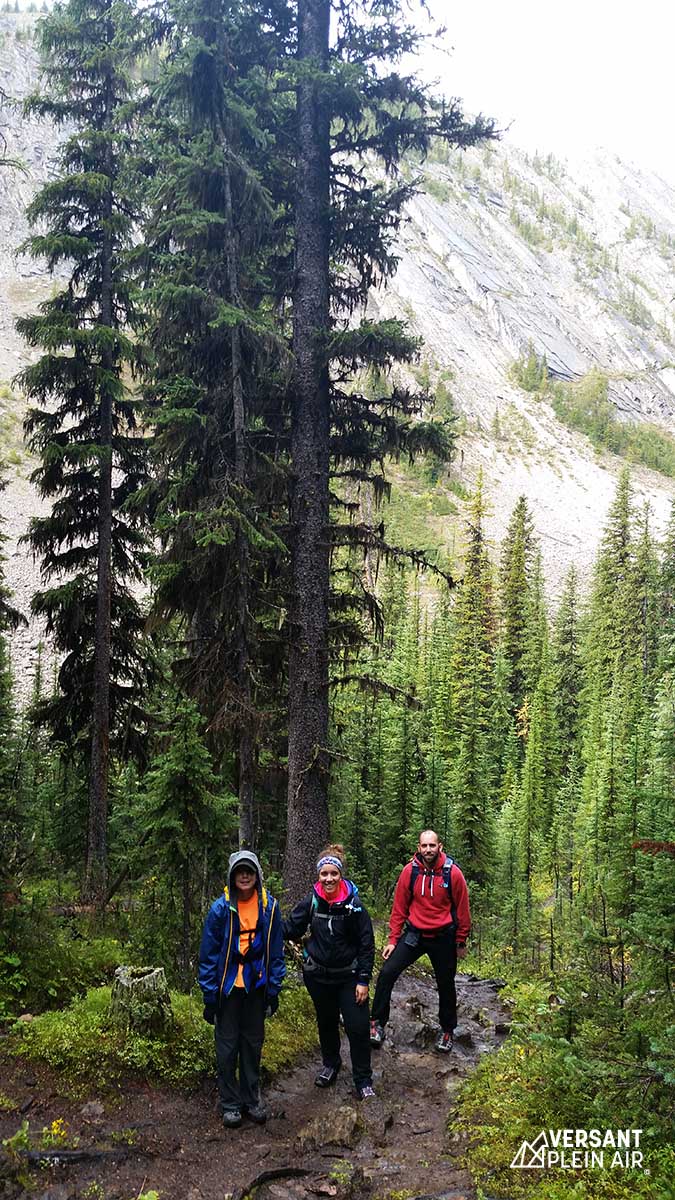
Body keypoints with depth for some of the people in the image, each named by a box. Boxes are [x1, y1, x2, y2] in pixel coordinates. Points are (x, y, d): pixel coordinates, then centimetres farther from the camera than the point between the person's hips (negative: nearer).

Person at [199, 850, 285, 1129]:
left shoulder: (269, 906, -7)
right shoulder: (220, 908, -14)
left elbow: (276, 951, 1)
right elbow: (208, 954, -9)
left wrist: (274, 990, 1)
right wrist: (209, 996, -9)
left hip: (257, 986, 2)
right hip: (228, 987, -2)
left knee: (253, 1043, 14)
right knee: (227, 1046, 7)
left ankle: (251, 1098, 29)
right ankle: (230, 1103, 22)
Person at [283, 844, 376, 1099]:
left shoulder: (353, 904, -15)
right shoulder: (312, 902, -8)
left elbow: (367, 943, -10)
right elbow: (291, 928, 0)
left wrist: (363, 980, -12)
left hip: (349, 976, -3)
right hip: (318, 975, 3)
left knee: (358, 1027, -3)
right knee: (326, 1022, 19)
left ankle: (363, 1080, 14)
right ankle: (330, 1064, 43)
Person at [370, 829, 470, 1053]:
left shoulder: (453, 873, -14)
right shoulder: (409, 871, -10)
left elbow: (462, 909, -2)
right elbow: (399, 907, -1)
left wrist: (461, 942, 4)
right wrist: (393, 940, -1)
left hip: (443, 938, -1)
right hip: (414, 933, 1)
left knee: (446, 985, 13)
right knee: (387, 972, -11)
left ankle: (447, 1031, 36)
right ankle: (378, 1024, 3)